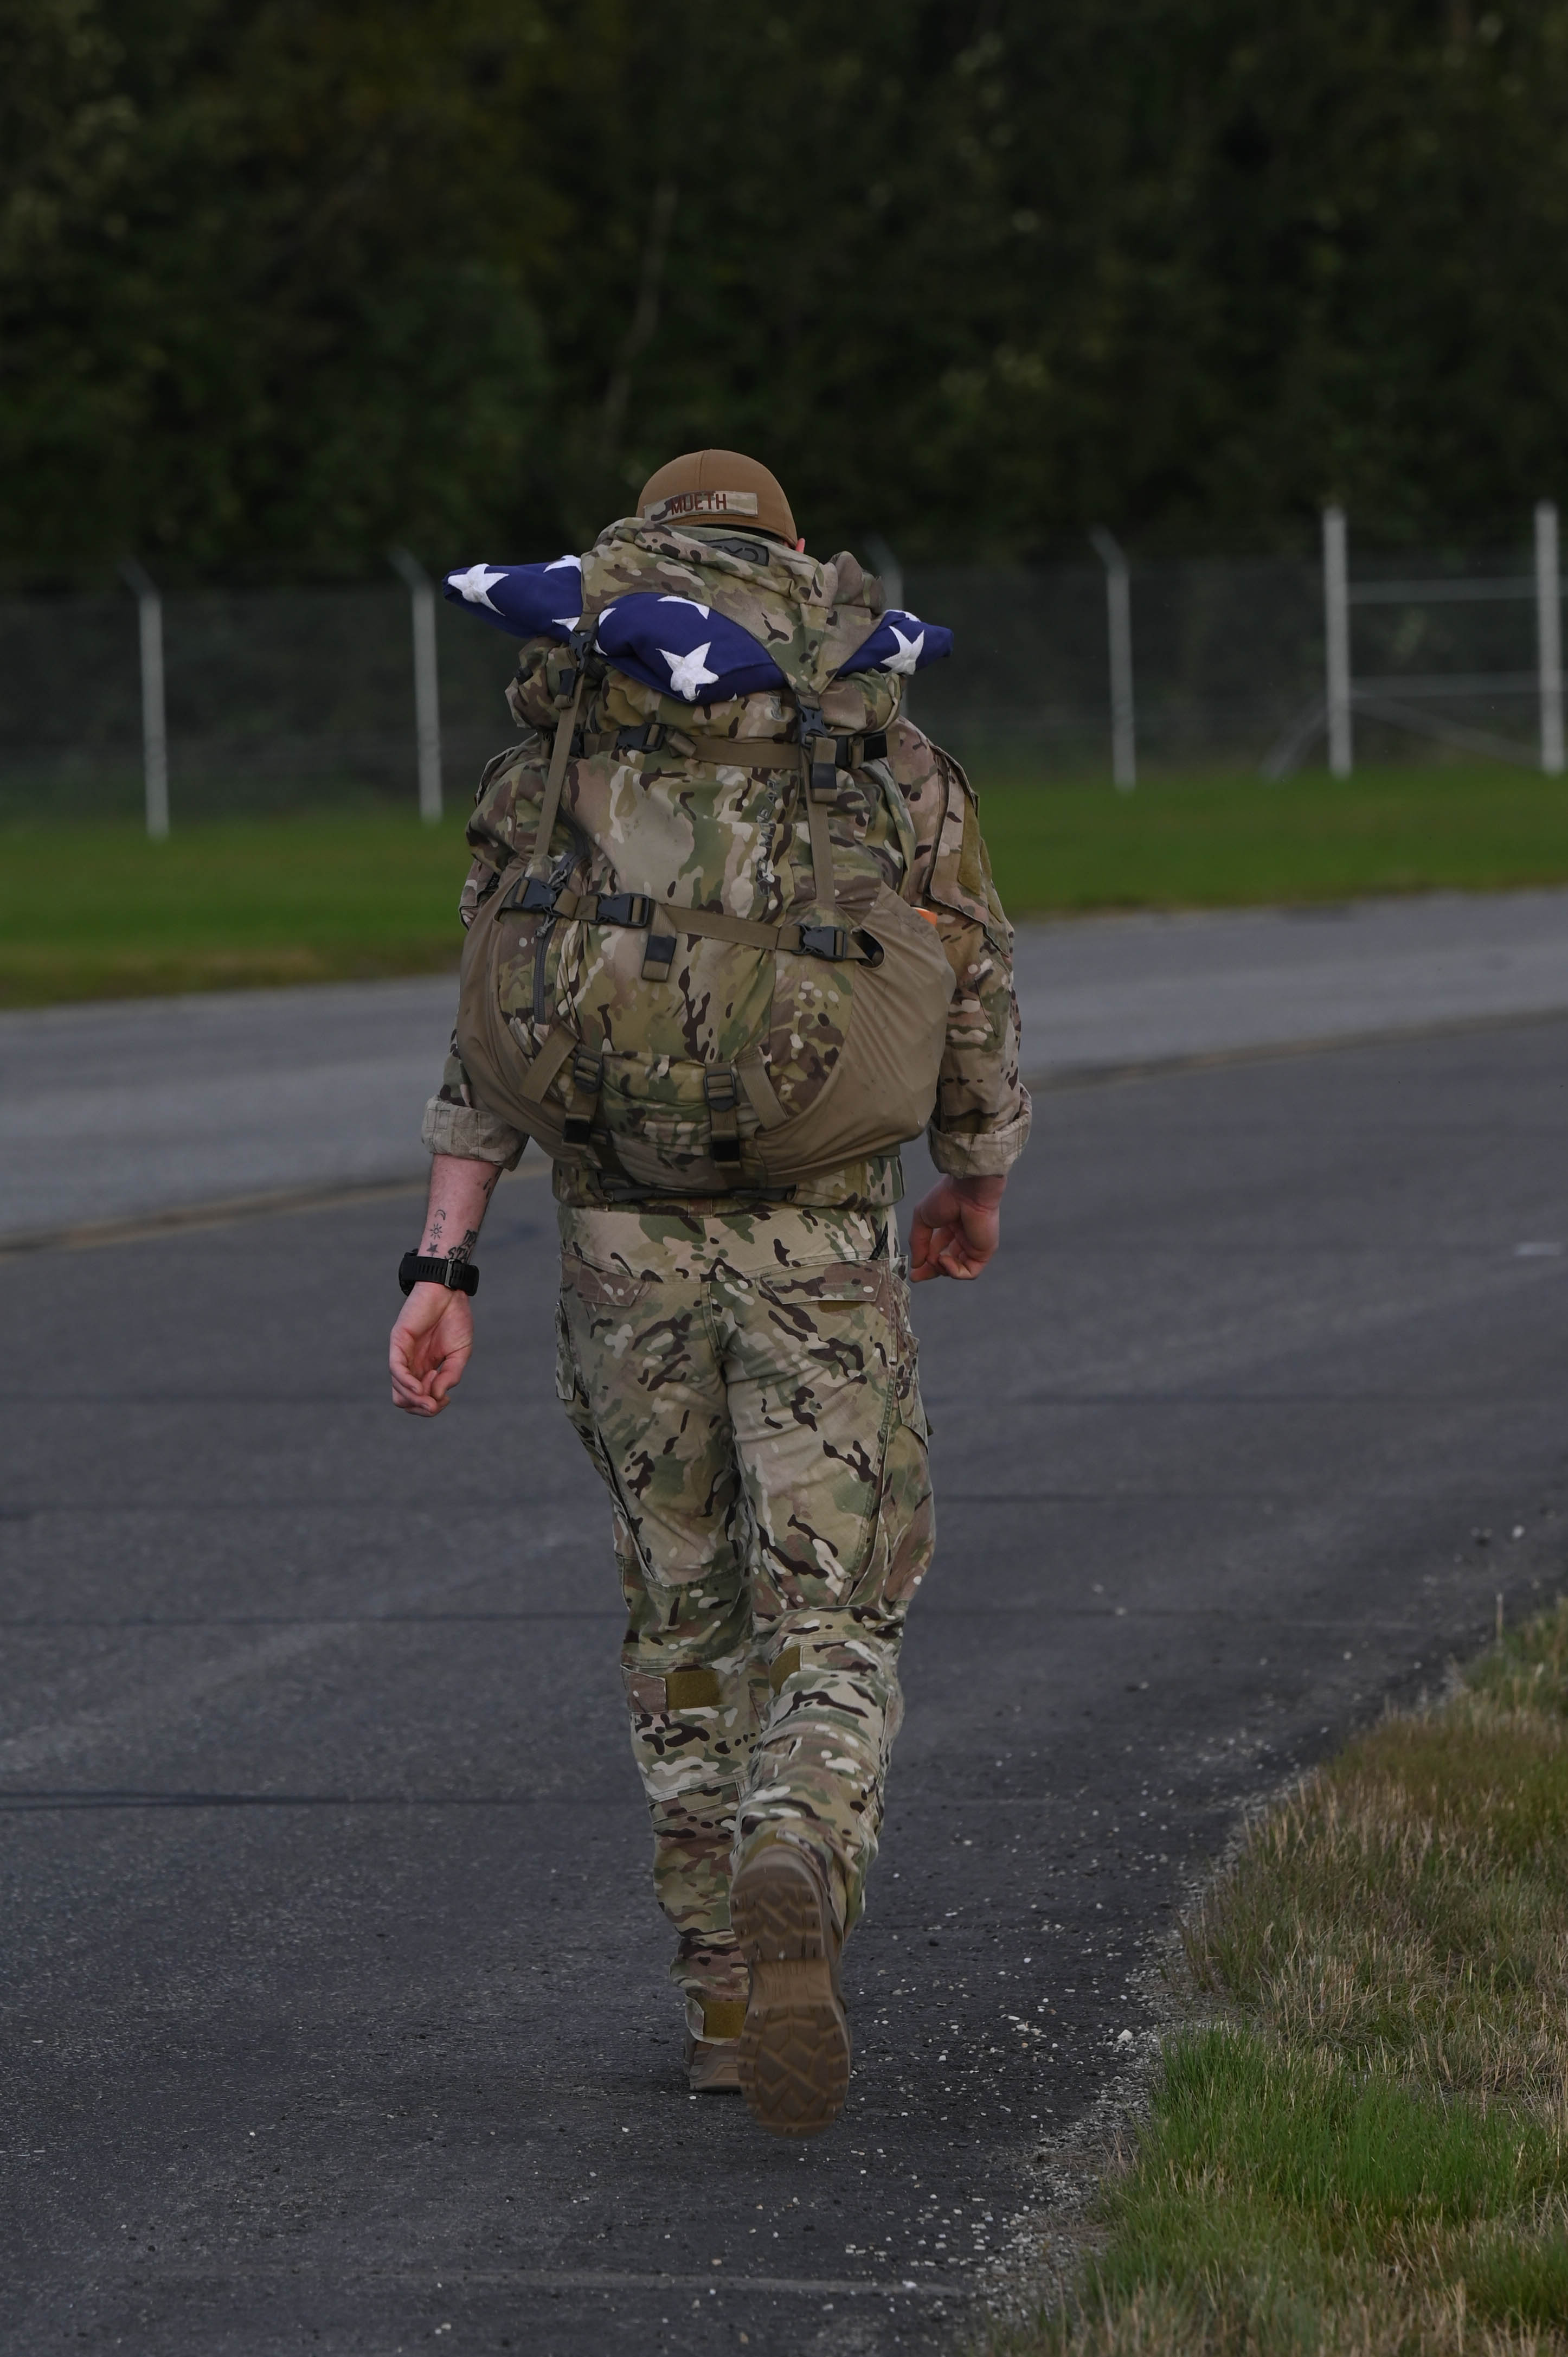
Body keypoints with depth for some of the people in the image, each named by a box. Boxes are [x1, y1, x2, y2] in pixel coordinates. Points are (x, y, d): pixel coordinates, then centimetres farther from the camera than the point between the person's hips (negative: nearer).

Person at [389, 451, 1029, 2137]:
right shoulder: (889, 753, 7)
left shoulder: (552, 756, 9)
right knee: (831, 1630, 2)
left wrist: (441, 1273, -1)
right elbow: (974, 1004, 6)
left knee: (679, 1608, 18)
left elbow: (487, 1042, 1)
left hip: (625, 1238, 2)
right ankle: (793, 1892, -27)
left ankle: (720, 1995, 20)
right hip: (819, 1241, -2)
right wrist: (978, 1185, 25)